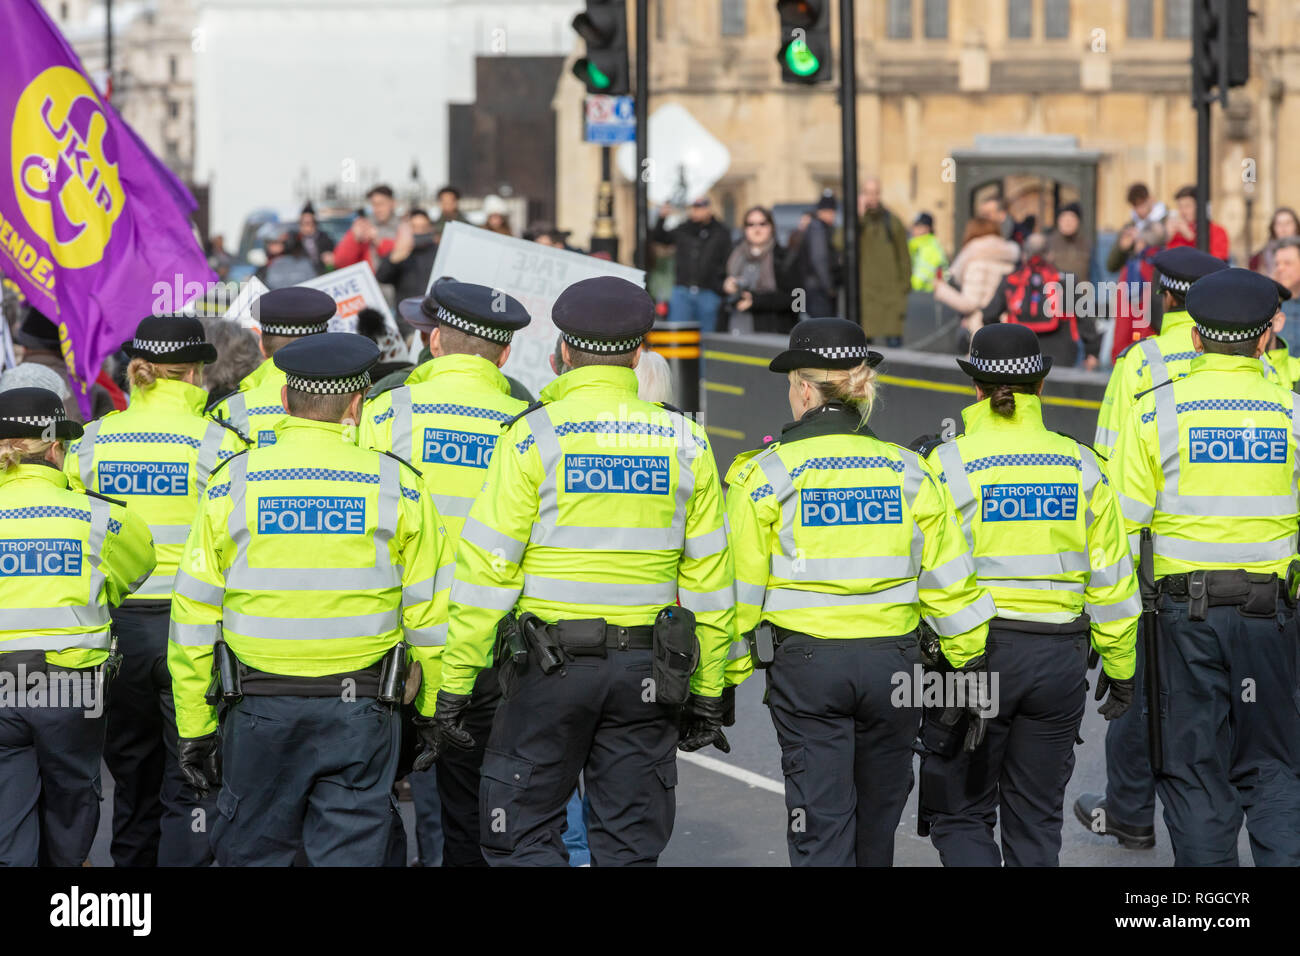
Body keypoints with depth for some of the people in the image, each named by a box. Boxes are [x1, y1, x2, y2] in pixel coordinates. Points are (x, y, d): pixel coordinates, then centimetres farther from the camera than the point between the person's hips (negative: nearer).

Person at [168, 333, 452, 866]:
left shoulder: (232, 483, 0)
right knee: (350, 855, 3)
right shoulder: (397, 485, -1)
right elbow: (429, 614, 0)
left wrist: (193, 727, 7)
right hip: (361, 709, 0)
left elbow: (193, 614, 1)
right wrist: (435, 716, 10)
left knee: (252, 853, 10)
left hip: (261, 708, 0)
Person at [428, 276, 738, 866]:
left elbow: (487, 570, -9)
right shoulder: (685, 442, 4)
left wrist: (452, 686, -5)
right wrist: (707, 694, 14)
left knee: (521, 838, 5)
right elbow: (708, 578, 7)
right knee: (630, 845, 10)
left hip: (553, 662, -3)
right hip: (647, 672, 3)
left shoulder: (532, 436, -6)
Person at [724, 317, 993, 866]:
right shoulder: (907, 472, 2)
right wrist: (974, 664, 10)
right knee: (877, 820, 18)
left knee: (820, 827, 0)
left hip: (805, 665, -3)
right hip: (892, 660, 3)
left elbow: (738, 589, -5)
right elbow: (949, 583, 2)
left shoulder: (766, 476, -5)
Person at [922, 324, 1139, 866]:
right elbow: (1110, 577, 4)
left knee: (960, 814, 7)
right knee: (1036, 816, 14)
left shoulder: (947, 465, -8)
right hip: (1058, 657, 3)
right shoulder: (1079, 466, 1)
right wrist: (1119, 665, 13)